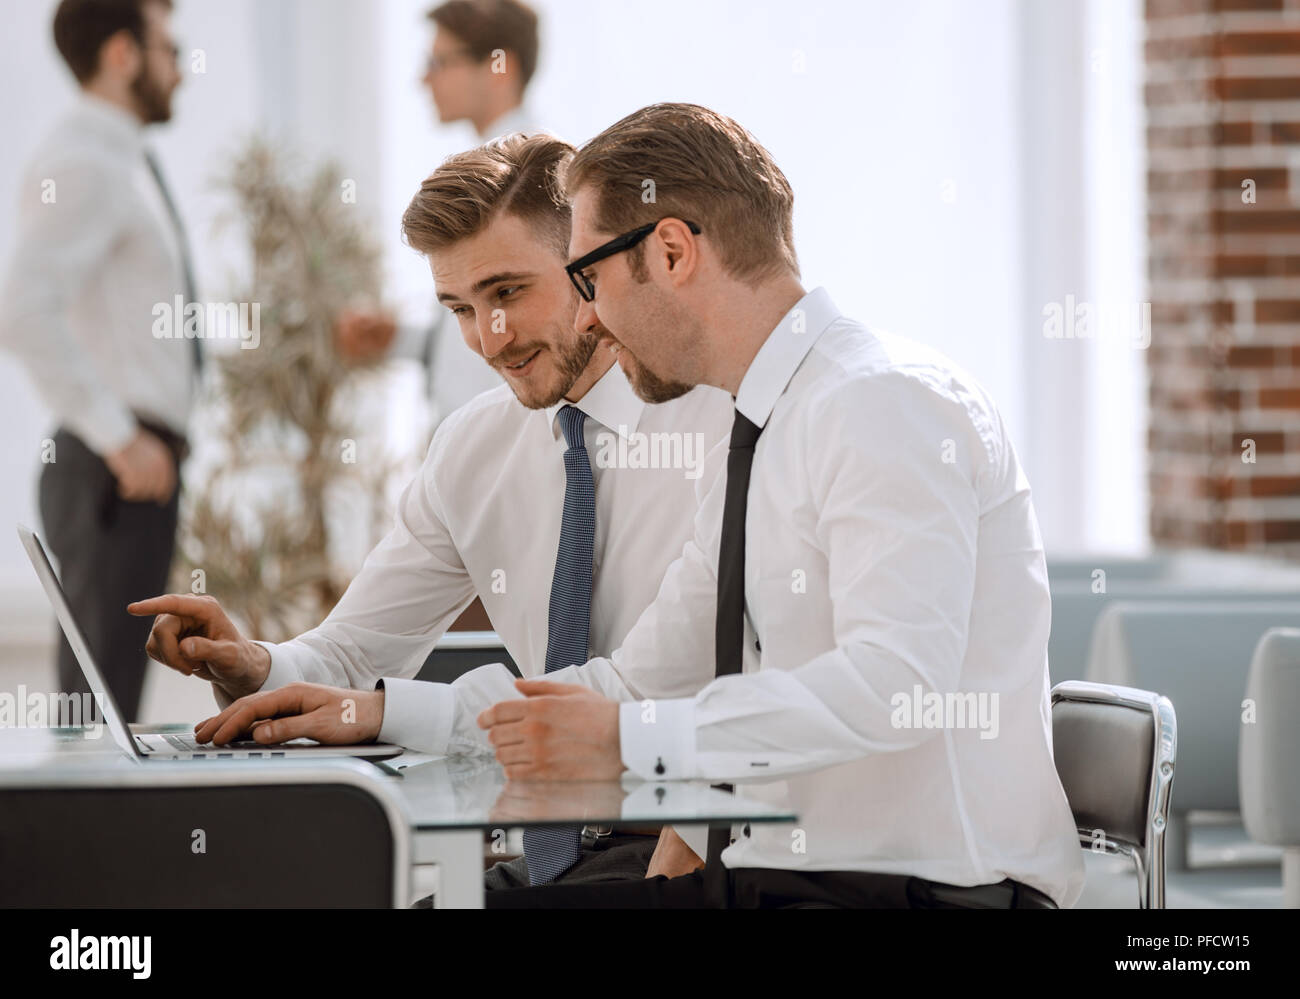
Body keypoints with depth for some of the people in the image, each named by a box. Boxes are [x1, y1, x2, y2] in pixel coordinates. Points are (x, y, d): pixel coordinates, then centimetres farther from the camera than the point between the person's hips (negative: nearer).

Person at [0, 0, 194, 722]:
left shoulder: (121, 163, 18)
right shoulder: (85, 164, -13)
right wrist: (120, 439, -24)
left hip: (139, 464, 10)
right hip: (121, 471, -10)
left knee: (110, 691, 12)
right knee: (100, 697, -11)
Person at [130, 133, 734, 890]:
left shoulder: (720, 420, -12)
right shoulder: (475, 448, 12)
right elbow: (353, 657, 18)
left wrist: (392, 711, -23)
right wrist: (255, 668, -8)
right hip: (546, 850, 6)